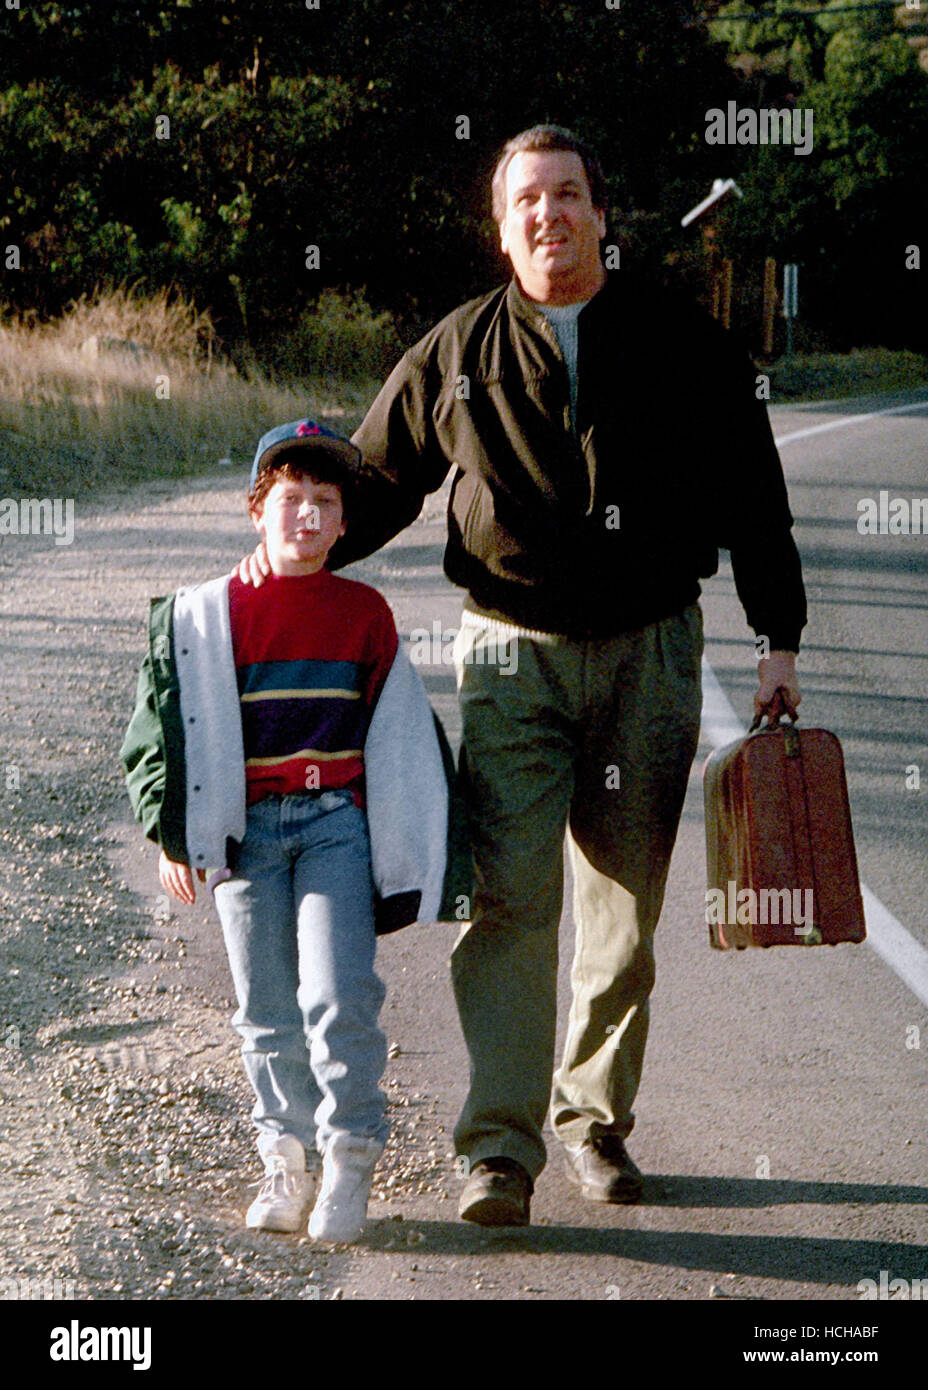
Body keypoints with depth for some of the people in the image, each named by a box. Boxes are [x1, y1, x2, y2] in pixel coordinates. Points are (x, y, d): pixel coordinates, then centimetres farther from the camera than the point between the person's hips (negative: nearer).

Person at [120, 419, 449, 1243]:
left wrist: (407, 852, 12)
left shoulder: (364, 613, 5)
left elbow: (400, 736, 12)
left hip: (337, 821, -1)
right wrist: (174, 834, 1)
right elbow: (162, 728, 6)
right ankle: (287, 1158, 19)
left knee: (338, 996, -13)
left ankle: (351, 1159, -1)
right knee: (266, 1010, 5)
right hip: (245, 828, 1)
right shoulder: (204, 618, 2)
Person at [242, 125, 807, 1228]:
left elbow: (751, 494, 8)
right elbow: (376, 478, 14)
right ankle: (499, 1148, -11)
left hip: (648, 652, 1)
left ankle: (596, 1119, 21)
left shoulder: (681, 342, 3)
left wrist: (779, 638, 6)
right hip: (513, 652, -1)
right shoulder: (456, 354, 4)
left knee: (624, 906, 7)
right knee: (507, 900, -11)